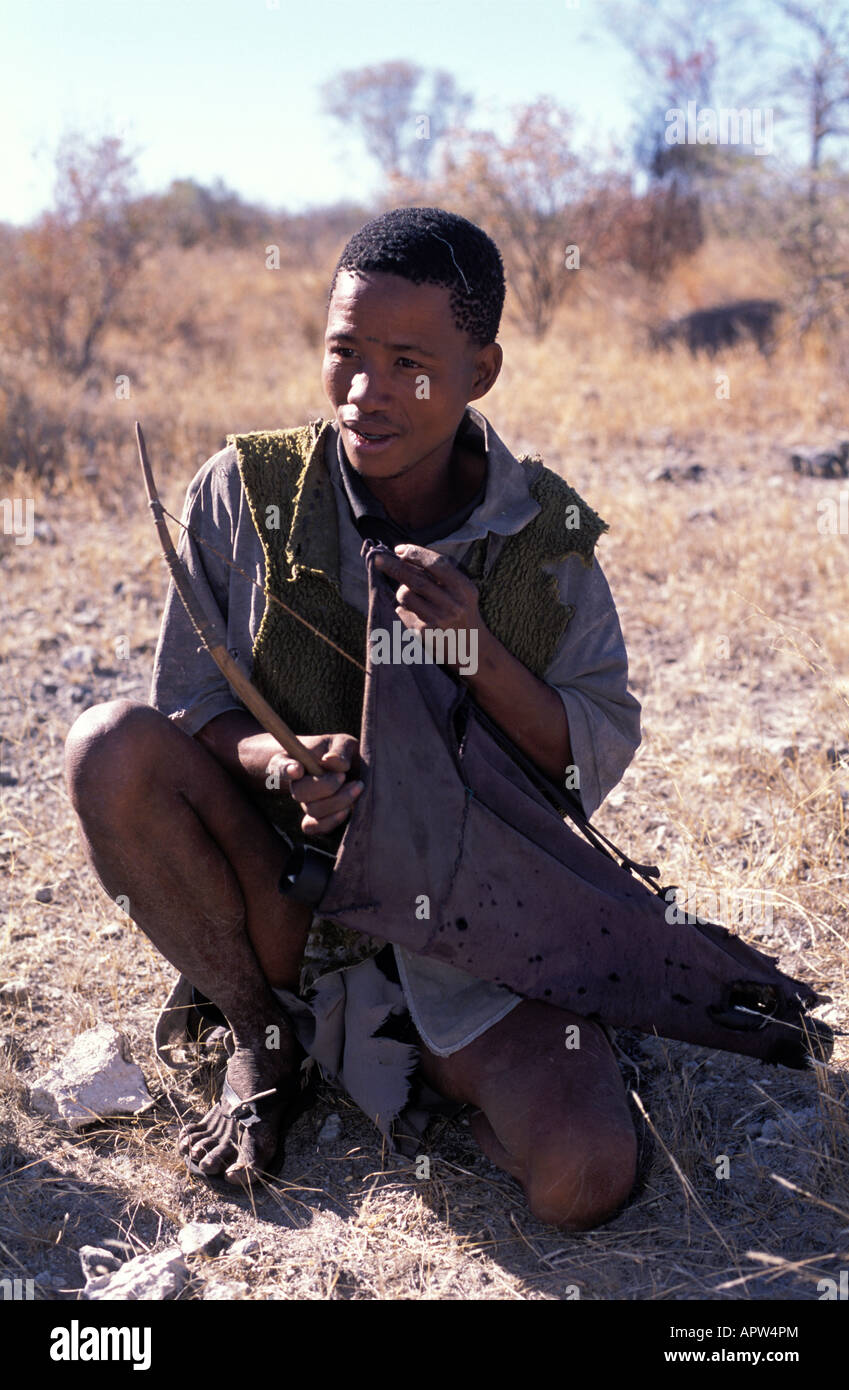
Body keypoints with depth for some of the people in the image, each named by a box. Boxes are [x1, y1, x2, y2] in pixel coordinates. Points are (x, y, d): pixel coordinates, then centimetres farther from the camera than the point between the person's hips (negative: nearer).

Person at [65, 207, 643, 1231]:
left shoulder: (547, 538, -4)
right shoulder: (244, 491, -5)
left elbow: (600, 760, -4)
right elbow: (187, 703, -2)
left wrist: (481, 652, -22)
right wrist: (276, 762, -25)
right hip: (288, 896, 1)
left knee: (585, 1180, -23)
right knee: (112, 748, -25)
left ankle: (409, 1052, 10)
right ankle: (261, 1036, -3)